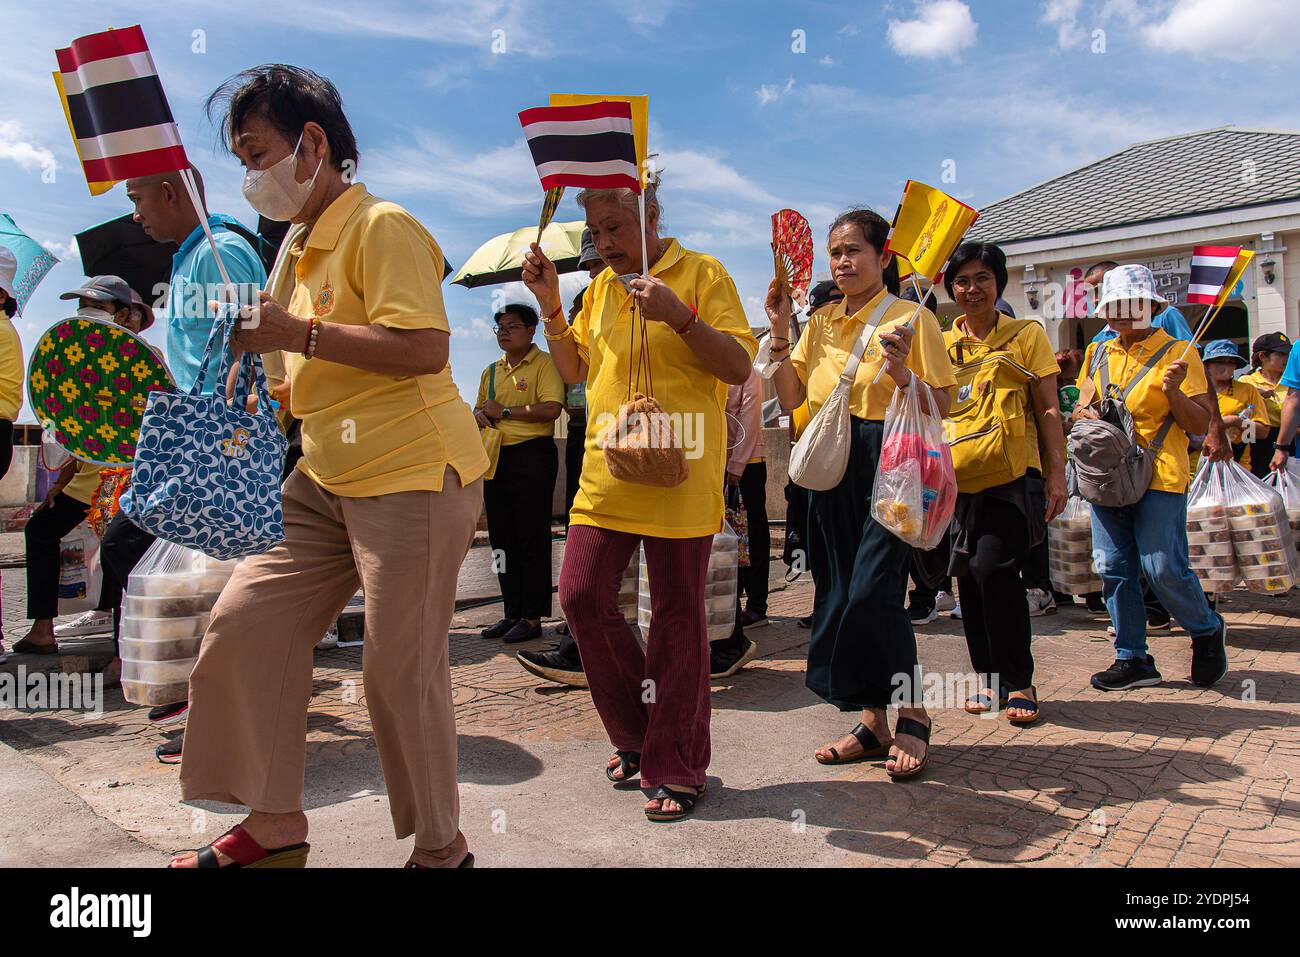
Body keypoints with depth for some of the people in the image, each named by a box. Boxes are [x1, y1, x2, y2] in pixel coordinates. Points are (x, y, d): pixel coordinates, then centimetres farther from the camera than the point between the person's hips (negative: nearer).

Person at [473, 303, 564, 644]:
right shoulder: (491, 371, 19)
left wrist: (504, 411, -12)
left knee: (531, 538, -5)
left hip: (532, 455, -8)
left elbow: (551, 408, -17)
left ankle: (533, 617, 2)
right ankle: (512, 612, 19)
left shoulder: (544, 364, -4)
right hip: (496, 456, 8)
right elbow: (480, 408, 30)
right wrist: (480, 415, 5)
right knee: (502, 538, 10)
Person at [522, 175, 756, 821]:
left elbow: (740, 366, -8)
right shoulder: (601, 288, 17)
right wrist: (550, 306, 8)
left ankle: (676, 768, 15)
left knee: (676, 616, 0)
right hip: (606, 474, 6)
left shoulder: (701, 273, -1)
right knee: (581, 596, 1)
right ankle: (636, 734, 23)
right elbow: (575, 369, 20)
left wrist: (679, 316, -21)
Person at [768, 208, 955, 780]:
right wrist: (780, 332, 3)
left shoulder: (911, 318, -3)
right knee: (839, 594, 6)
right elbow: (792, 398, 10)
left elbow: (942, 407, -5)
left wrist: (900, 372, -22)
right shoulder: (821, 323, 14)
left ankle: (912, 715, 9)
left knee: (871, 592, -14)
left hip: (891, 465, -6)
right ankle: (874, 722, 20)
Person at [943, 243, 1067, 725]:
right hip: (958, 478, 4)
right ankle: (987, 678, 21)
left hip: (1012, 474, -4)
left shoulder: (1026, 335, 5)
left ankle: (1019, 682, 0)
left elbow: (1048, 410, 2)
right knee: (968, 577, 6)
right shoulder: (940, 345, 13)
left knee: (994, 568, -16)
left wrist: (1057, 474, -5)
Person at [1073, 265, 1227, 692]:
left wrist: (1173, 391, -19)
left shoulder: (1177, 354, -2)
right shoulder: (1098, 354, 13)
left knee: (1163, 568, -7)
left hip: (1160, 477, -5)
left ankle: (1207, 629, 23)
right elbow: (1083, 406, 22)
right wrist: (1085, 413, -1)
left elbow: (1200, 424, -3)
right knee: (1114, 569, 4)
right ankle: (1133, 659, 15)